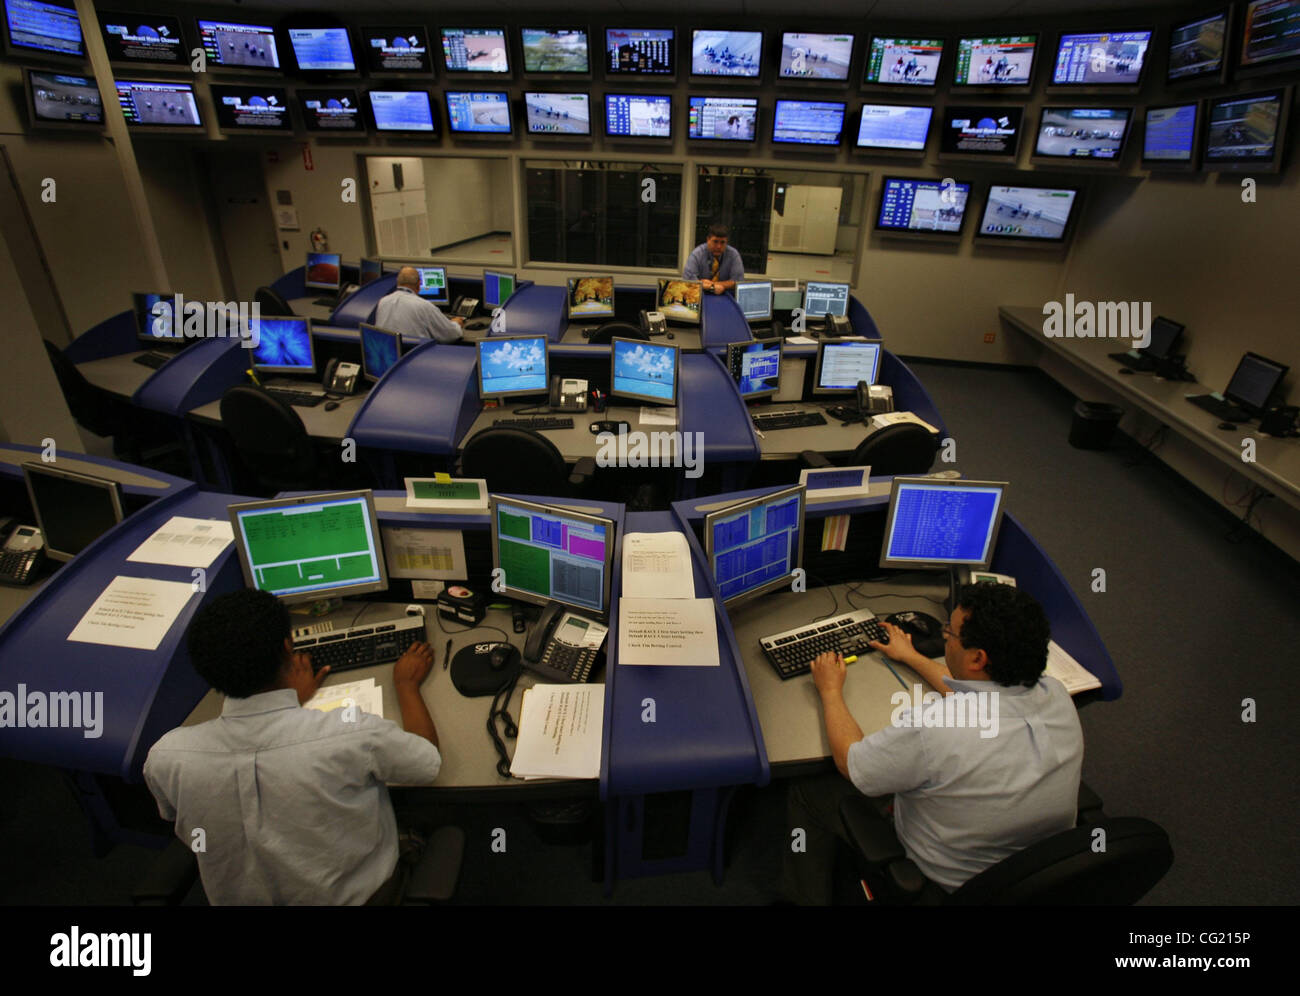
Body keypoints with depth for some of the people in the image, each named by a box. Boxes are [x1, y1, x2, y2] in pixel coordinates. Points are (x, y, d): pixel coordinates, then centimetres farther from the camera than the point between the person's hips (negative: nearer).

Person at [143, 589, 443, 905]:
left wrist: (289, 700, 9)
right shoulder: (353, 732, -36)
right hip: (353, 896, -3)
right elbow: (428, 760, -15)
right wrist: (405, 683, 1)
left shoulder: (164, 757, -25)